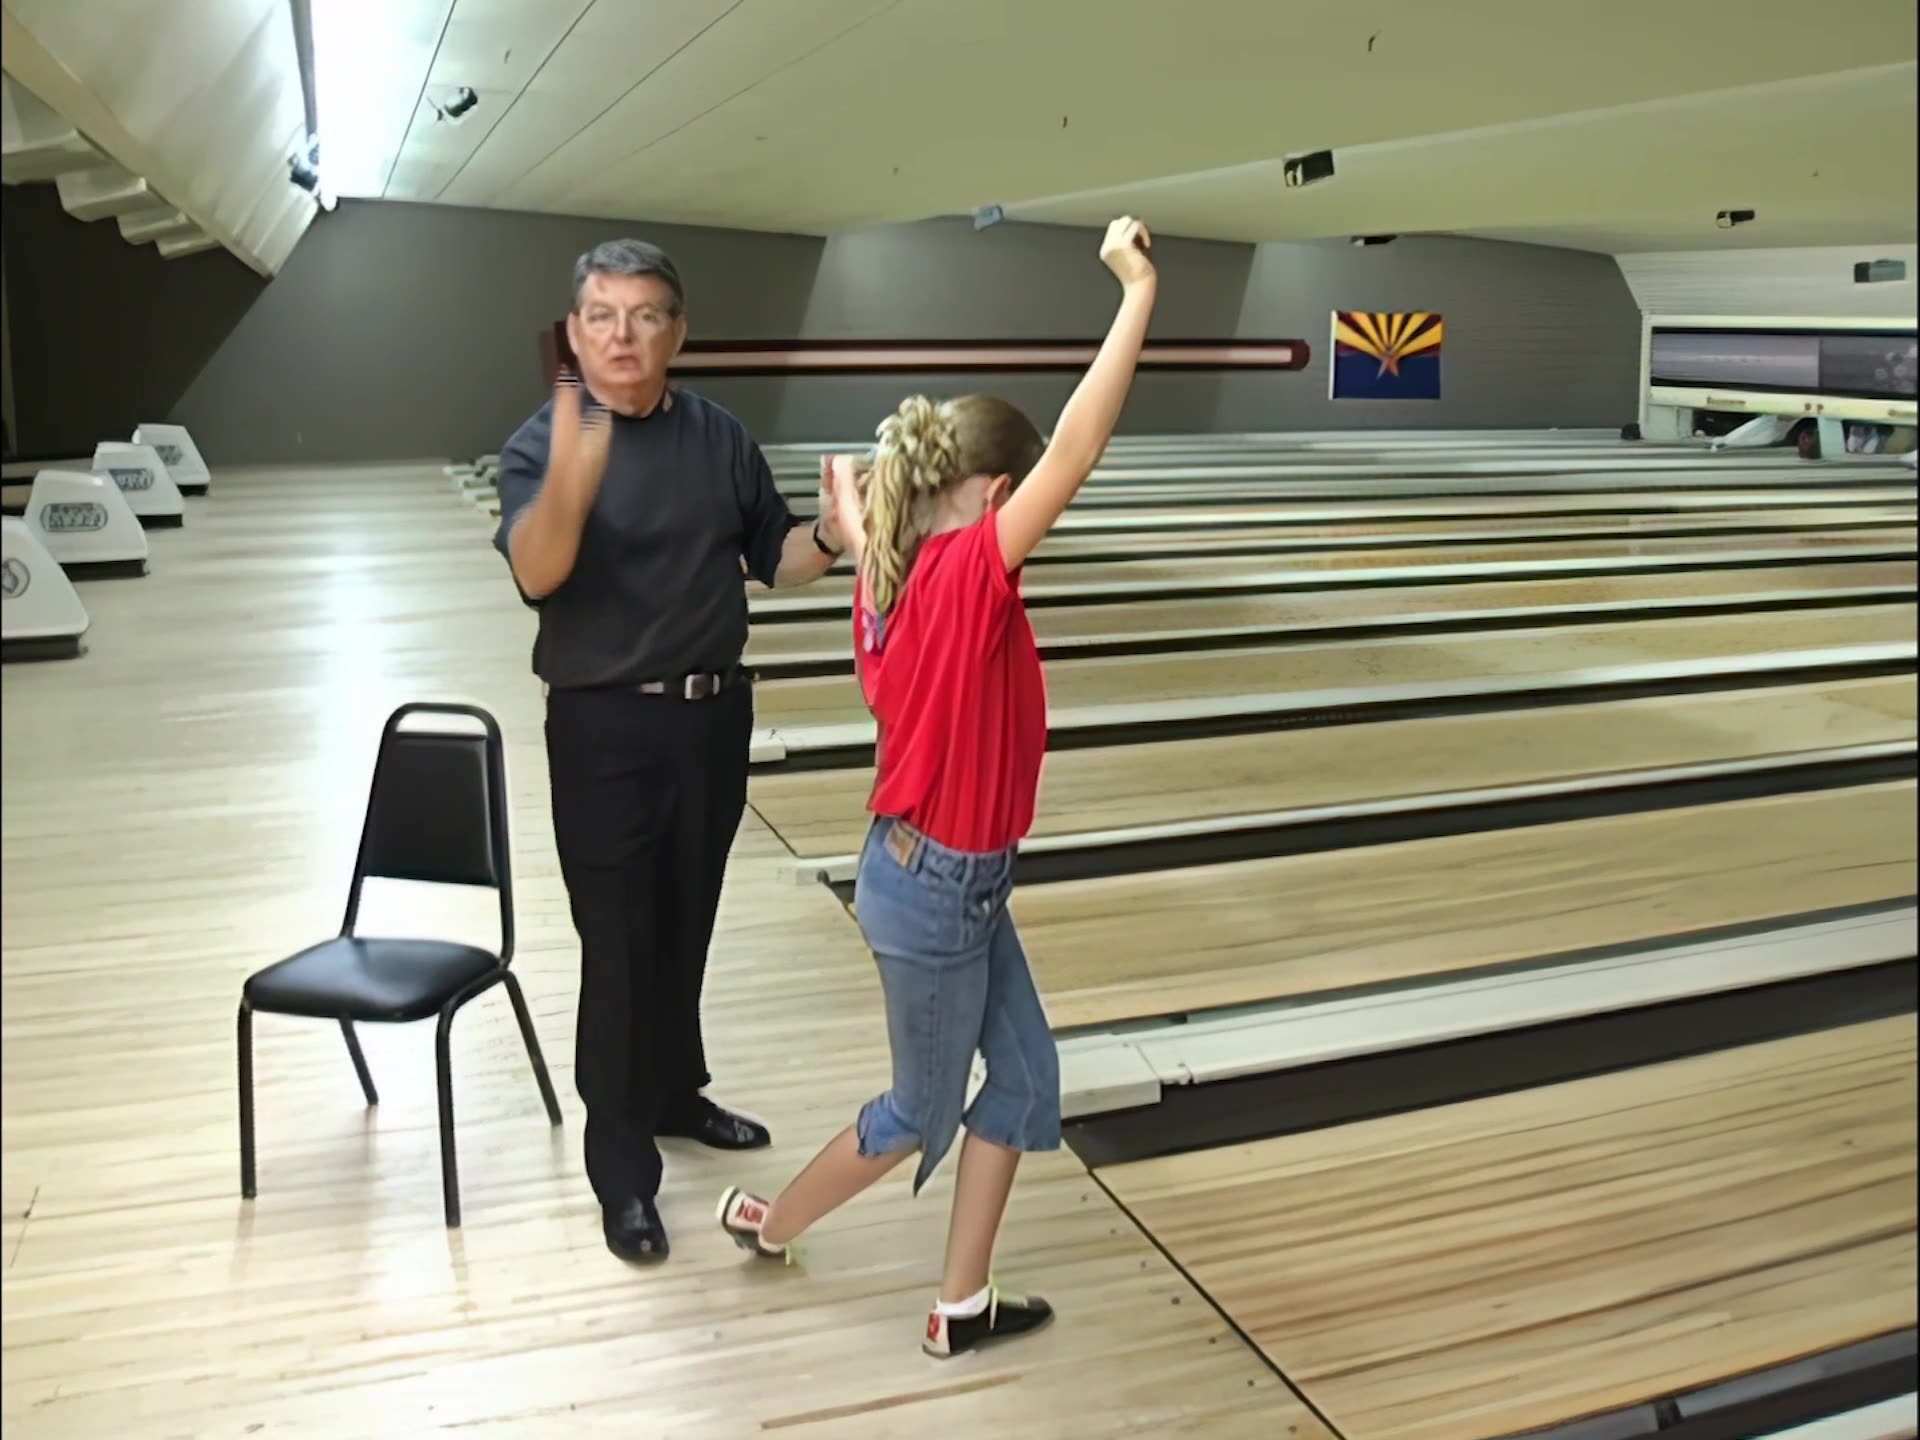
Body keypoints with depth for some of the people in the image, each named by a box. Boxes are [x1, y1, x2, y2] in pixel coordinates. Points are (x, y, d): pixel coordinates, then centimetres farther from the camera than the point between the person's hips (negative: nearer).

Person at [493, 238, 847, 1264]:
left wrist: (829, 539, -13)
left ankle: (675, 1093, 40)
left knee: (686, 928, 18)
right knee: (618, 947, 1)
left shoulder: (721, 438, 1)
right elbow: (537, 575, -28)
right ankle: (623, 1171, 14)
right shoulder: (541, 443, -11)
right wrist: (569, 482, -48)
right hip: (605, 729, -4)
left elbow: (772, 560, 9)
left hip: (713, 717, 4)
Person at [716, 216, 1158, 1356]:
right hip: (939, 890, -9)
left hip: (945, 874, 9)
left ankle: (964, 1304, 28)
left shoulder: (897, 576, -3)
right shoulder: (968, 573, -27)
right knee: (923, 1112, 15)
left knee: (1026, 1079, 16)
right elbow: (1076, 454, -36)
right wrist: (1140, 296, -33)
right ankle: (769, 1220, 39)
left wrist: (859, 530, 11)